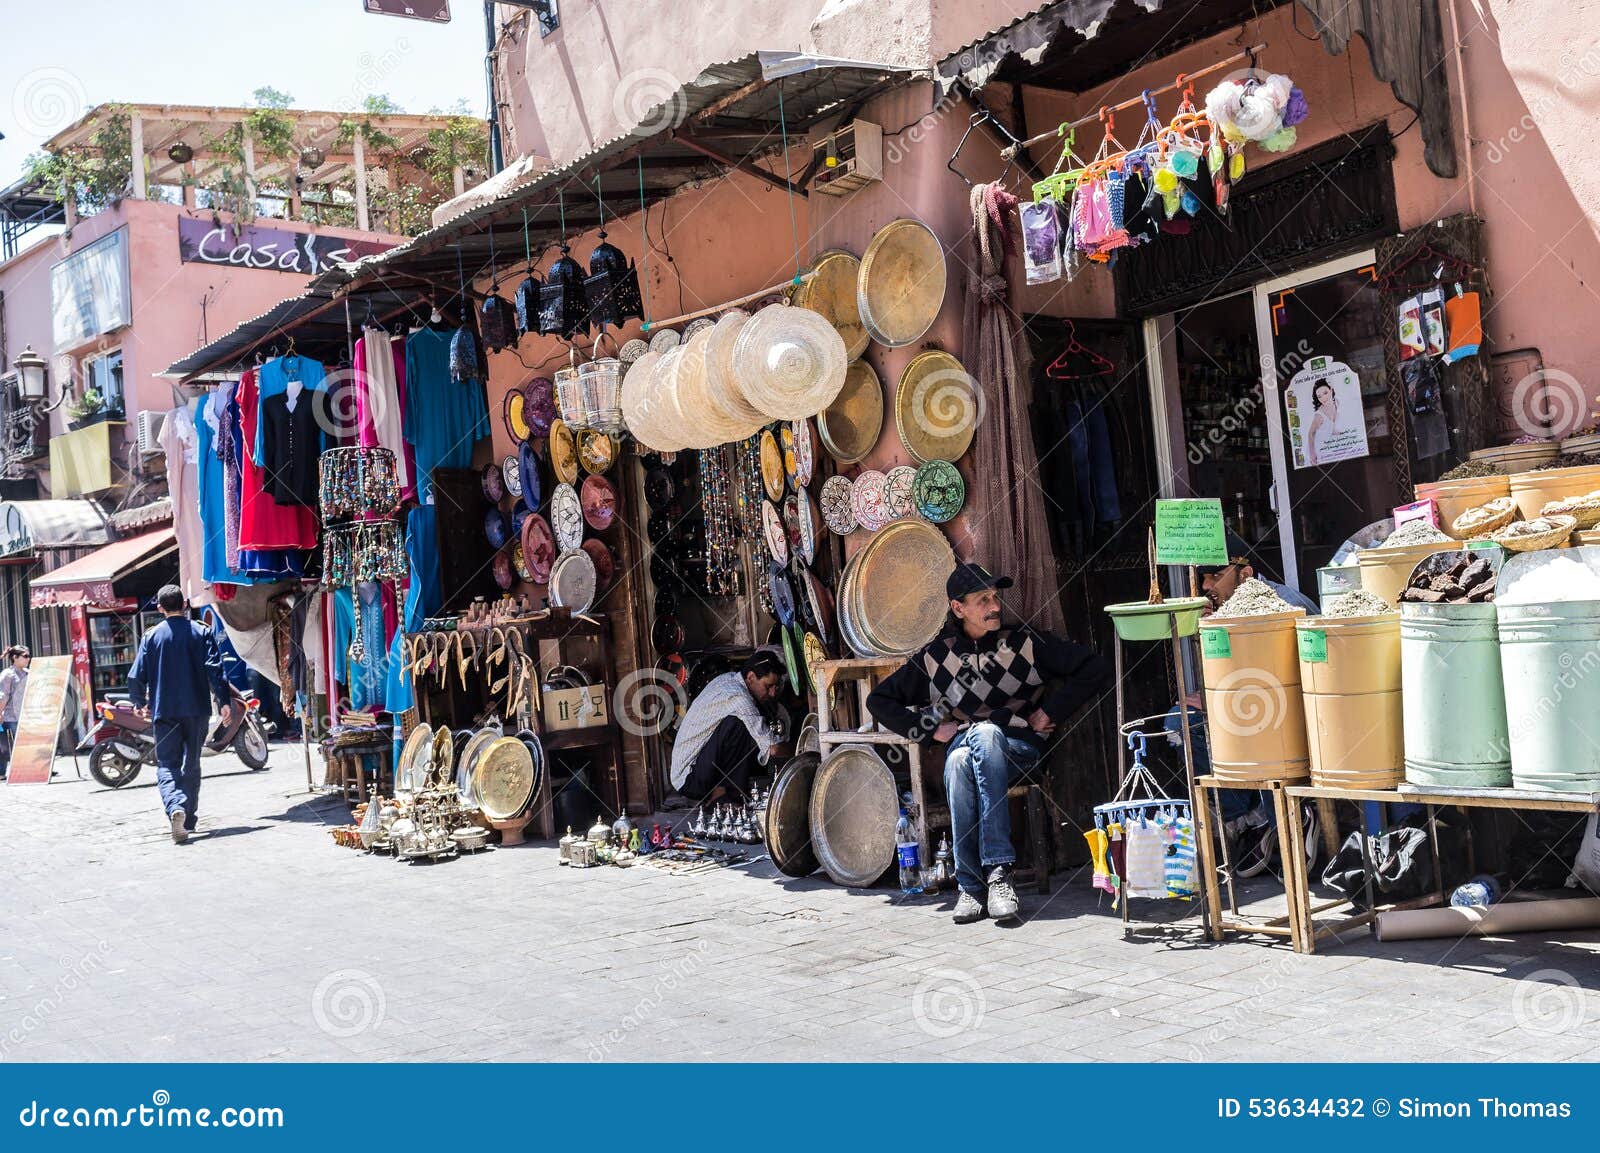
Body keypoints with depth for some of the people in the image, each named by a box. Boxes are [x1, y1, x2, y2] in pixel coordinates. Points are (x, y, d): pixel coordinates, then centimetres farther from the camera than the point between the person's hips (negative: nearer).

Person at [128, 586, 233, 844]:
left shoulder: (152, 637, 2)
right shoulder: (201, 633, 1)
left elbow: (136, 676, 2)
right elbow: (215, 669, -8)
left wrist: (141, 703, 19)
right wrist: (224, 701, -6)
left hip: (164, 711, -1)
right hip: (196, 709, 1)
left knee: (167, 765, 0)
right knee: (191, 764, 12)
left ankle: (175, 807, -26)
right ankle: (188, 819, 15)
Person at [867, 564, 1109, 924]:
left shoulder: (1024, 643, 5)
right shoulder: (935, 657, 8)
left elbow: (1095, 669, 3)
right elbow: (879, 700, 15)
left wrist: (1048, 714, 0)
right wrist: (932, 728, 4)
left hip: (1020, 746, -1)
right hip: (963, 743, 1)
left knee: (984, 734, -37)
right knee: (958, 762, -37)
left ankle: (981, 878, -41)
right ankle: (971, 885, -33)